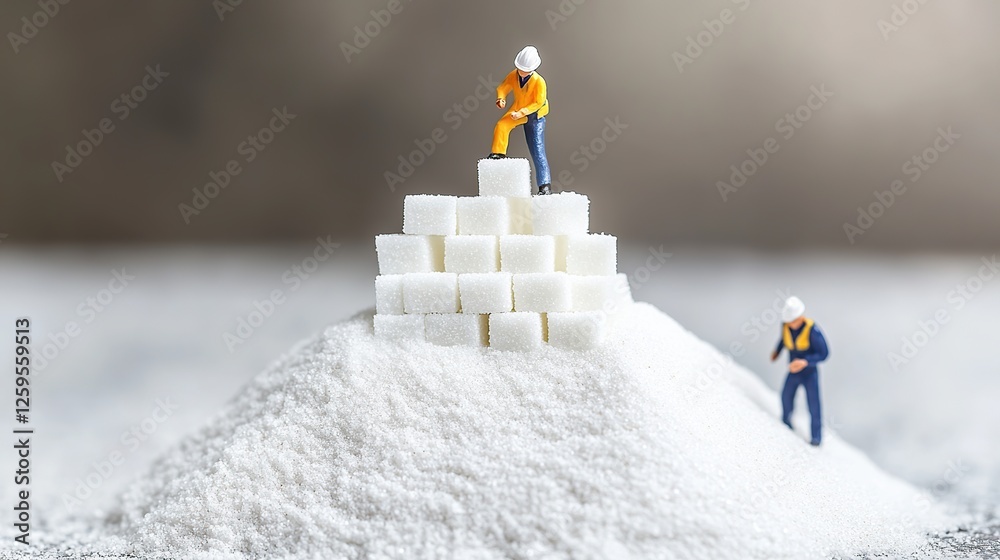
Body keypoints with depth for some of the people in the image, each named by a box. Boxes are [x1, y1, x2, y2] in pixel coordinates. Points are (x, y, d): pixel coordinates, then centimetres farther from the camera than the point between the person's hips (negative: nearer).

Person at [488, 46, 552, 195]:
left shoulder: (539, 81, -23)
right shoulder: (513, 75, -11)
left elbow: (538, 103, -20)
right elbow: (503, 88, 1)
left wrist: (520, 113, -27)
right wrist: (501, 98, -21)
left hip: (535, 116, -4)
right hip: (517, 111, 4)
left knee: (537, 151, -6)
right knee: (501, 125, -25)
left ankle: (545, 185, -2)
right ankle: (498, 154, -8)